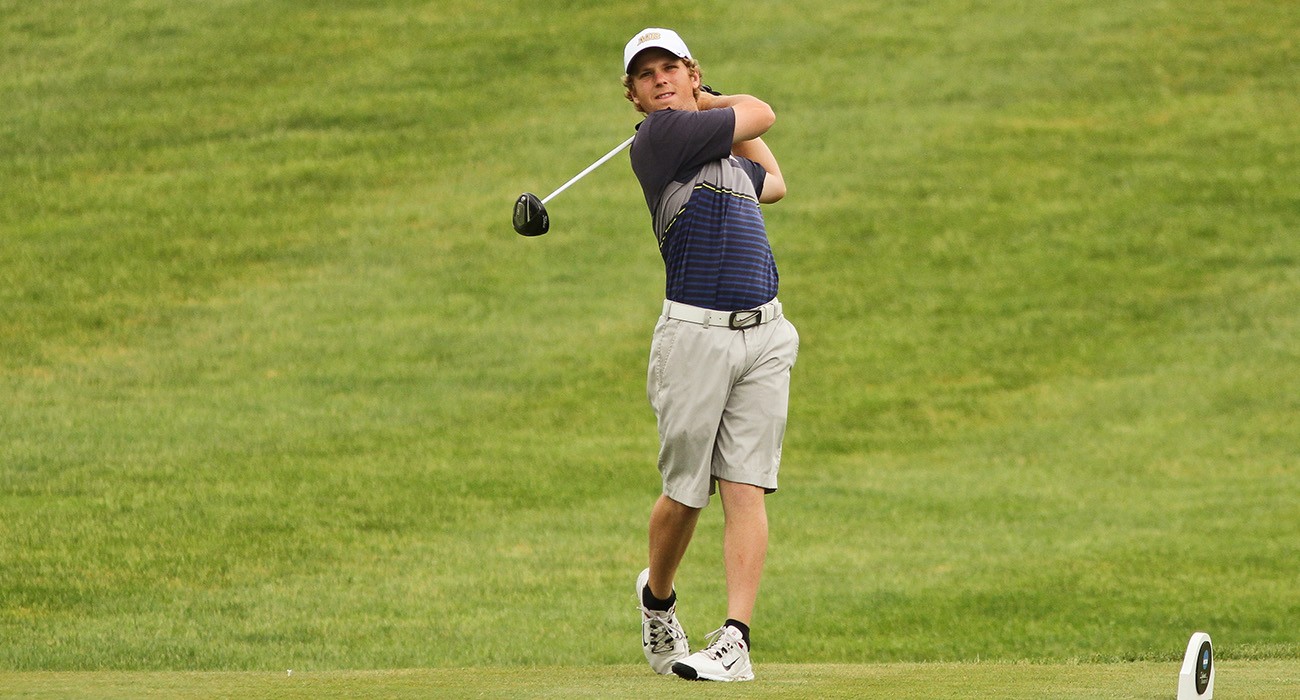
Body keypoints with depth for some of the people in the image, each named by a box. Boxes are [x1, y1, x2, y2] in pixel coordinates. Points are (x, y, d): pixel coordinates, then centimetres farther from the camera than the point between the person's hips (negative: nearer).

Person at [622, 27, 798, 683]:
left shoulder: (718, 148, 19)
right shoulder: (663, 137, -6)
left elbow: (773, 181, 39)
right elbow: (761, 112, 3)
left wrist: (698, 101, 40)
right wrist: (709, 108, 23)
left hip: (763, 335, 6)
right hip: (696, 333, -6)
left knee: (745, 490, -6)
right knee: (686, 493, 3)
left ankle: (736, 639, -10)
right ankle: (657, 597, 31)